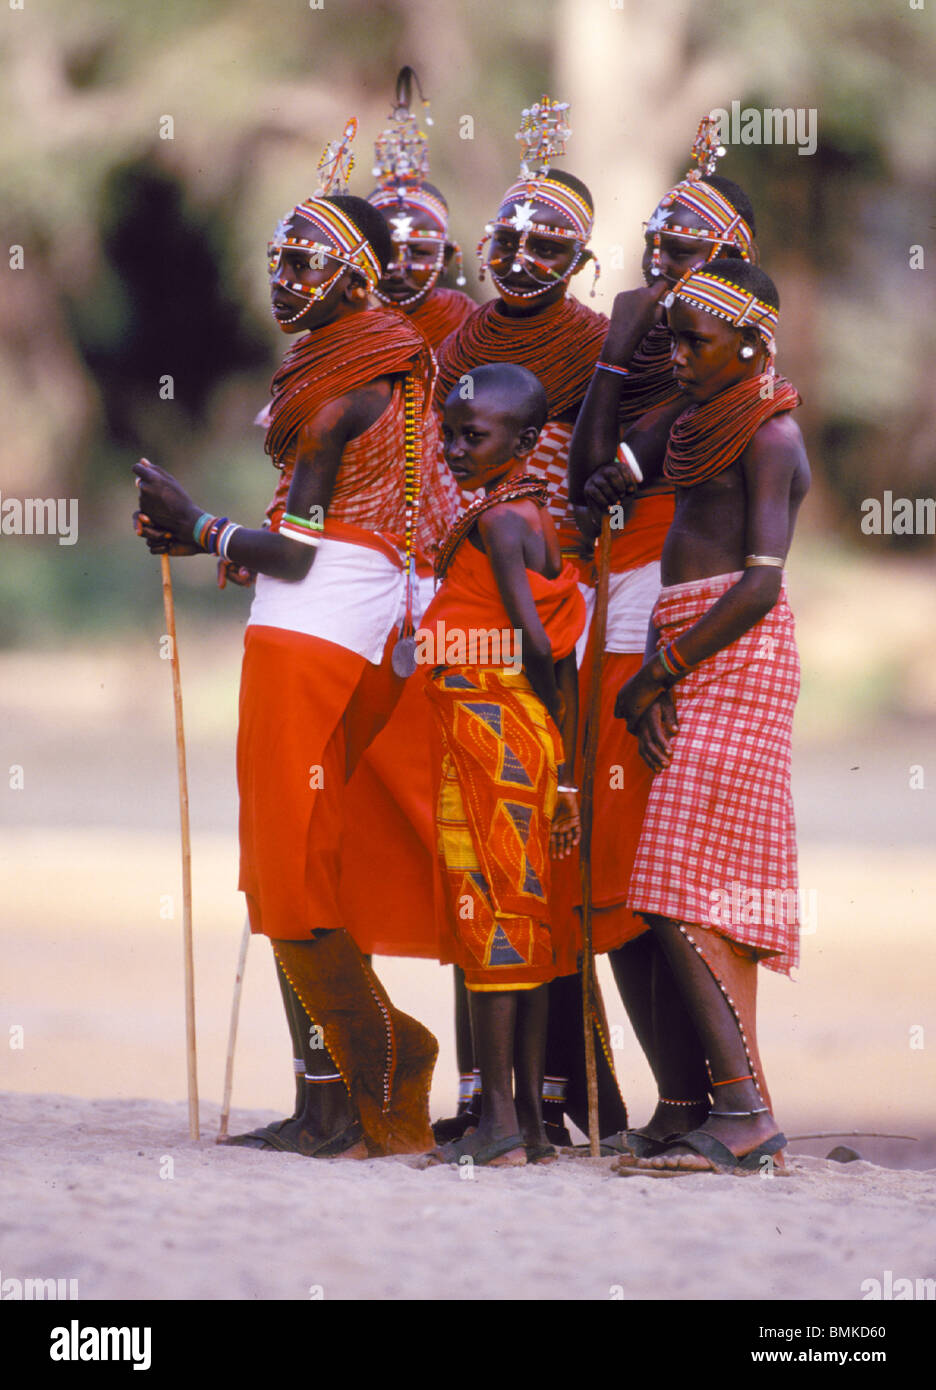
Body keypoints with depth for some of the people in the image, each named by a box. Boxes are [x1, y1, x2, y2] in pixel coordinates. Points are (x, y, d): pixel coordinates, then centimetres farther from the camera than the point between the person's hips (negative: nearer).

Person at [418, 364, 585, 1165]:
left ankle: (499, 1124, -7)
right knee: (526, 921, 10)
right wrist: (569, 768, 16)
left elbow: (537, 642, -19)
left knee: (490, 918, -7)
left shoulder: (495, 520, -11)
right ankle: (529, 1120, 13)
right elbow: (558, 655, 16)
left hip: (489, 730, -9)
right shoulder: (533, 517, 15)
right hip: (533, 738, 9)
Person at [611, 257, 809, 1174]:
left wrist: (658, 673, -13)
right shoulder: (703, 427, 20)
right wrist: (655, 668, -1)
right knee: (717, 891, 4)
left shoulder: (771, 435, -7)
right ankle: (745, 1115, 2)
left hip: (737, 657, -9)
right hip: (690, 660, 9)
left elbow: (760, 584, -15)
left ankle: (741, 1110, -21)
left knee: (681, 890, -16)